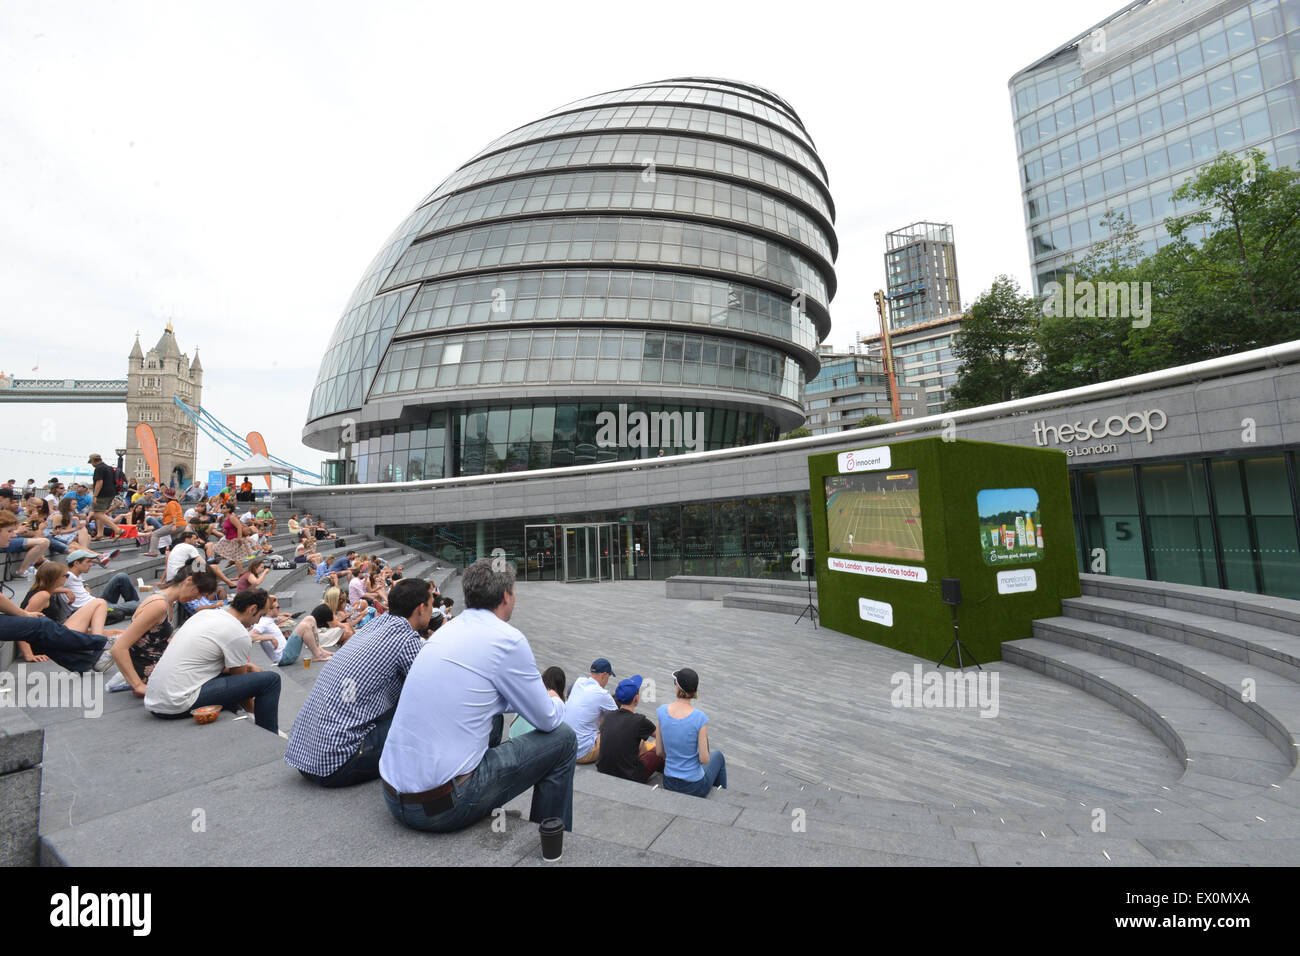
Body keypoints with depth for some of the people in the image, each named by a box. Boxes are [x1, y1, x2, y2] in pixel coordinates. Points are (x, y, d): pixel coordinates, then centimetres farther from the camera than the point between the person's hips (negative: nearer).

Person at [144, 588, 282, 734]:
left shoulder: (205, 614, 11)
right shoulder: (240, 635, -14)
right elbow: (240, 680, 2)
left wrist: (247, 667, 28)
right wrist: (251, 707, 20)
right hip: (179, 705, -10)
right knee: (271, 679, -13)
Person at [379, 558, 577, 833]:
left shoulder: (448, 629, 9)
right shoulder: (507, 639, -14)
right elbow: (547, 719, -5)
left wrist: (540, 696, 29)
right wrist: (556, 701, 19)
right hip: (446, 806, -8)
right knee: (563, 739, 4)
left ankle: (488, 817, 39)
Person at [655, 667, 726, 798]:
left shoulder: (662, 711, -14)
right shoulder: (699, 718, -25)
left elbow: (659, 751, -3)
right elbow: (704, 759, -18)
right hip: (694, 788, -3)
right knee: (717, 755, 30)